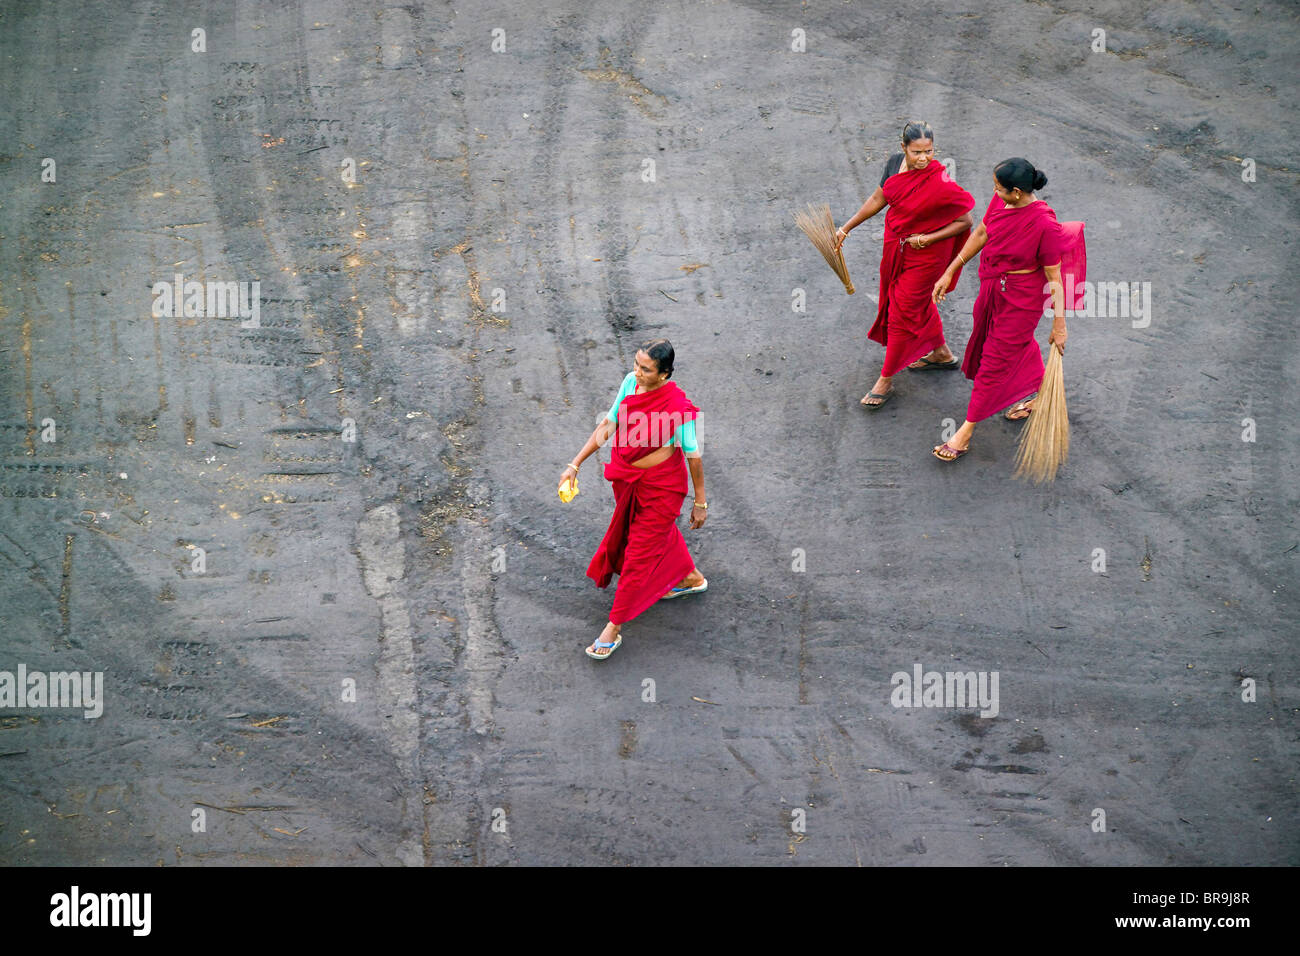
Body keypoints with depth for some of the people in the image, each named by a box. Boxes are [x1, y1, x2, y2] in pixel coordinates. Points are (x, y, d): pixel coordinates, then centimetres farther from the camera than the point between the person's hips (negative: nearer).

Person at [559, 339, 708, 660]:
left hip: (660, 487, -7)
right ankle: (690, 577, 57)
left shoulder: (679, 406, -27)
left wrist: (700, 502, -6)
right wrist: (575, 465, 0)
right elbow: (608, 424, -1)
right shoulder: (631, 382, -12)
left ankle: (614, 628, 18)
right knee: (662, 532, 29)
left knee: (640, 554, 5)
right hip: (627, 480, 7)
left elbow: (693, 455, -15)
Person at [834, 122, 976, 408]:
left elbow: (966, 221, -19)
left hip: (924, 255, -7)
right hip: (896, 245, 7)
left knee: (902, 312, 3)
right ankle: (941, 353, 49)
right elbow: (878, 199, 6)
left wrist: (927, 239, -23)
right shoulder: (896, 163, -9)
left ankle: (886, 380, 18)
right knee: (919, 301, 25)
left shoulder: (940, 184, -29)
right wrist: (846, 228, 8)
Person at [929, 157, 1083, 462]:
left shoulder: (1045, 224, -31)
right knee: (1019, 346, 28)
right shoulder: (1001, 201, -11)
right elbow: (980, 234, 5)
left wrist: (1059, 324, -14)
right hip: (992, 287, 8)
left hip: (1021, 299, -8)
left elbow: (1053, 277, -22)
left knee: (996, 362, 4)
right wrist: (950, 272, 11)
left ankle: (965, 434, 15)